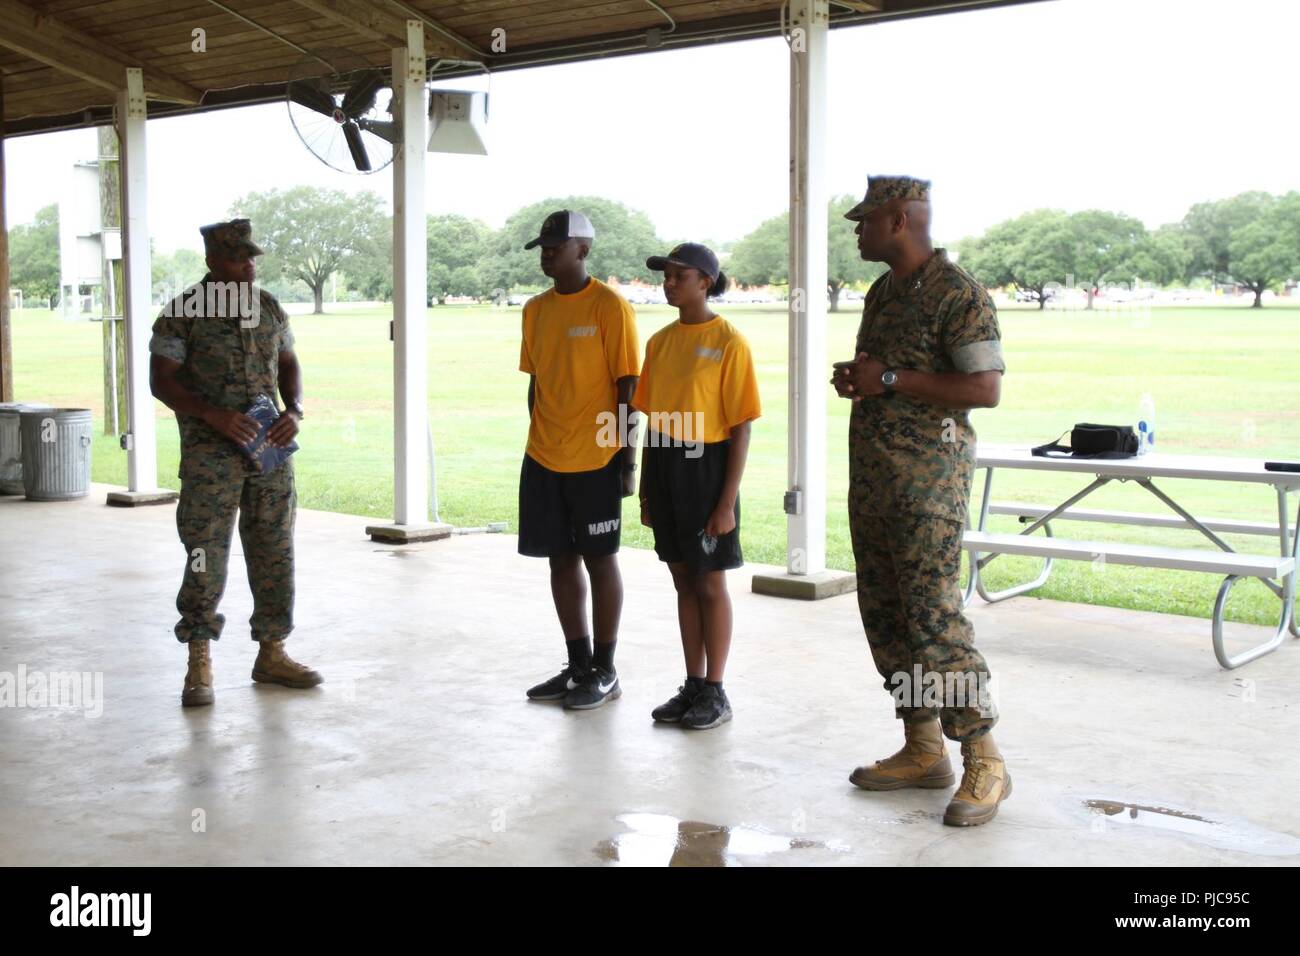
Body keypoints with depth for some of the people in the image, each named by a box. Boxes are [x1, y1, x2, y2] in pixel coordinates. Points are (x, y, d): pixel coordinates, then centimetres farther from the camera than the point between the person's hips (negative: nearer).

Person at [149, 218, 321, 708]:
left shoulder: (269, 307, 9)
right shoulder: (182, 313, -5)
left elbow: (289, 364, 17)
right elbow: (161, 380, -6)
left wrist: (294, 411, -2)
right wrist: (214, 415, -19)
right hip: (211, 453, -5)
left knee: (274, 554, 8)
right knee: (205, 556, -4)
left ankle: (272, 654, 19)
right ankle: (199, 666, 5)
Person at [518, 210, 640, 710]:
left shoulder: (610, 306, -9)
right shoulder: (536, 309, 10)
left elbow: (627, 385, -10)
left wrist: (628, 457, -13)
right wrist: (538, 443, 15)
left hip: (595, 460, -6)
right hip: (544, 460, 6)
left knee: (599, 558, 3)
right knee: (560, 558, 10)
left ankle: (604, 672, 13)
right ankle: (578, 665, 22)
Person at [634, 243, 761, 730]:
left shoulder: (728, 341, -10)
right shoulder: (659, 341, 9)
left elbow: (741, 427, -11)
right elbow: (652, 420, 12)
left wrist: (728, 502, -14)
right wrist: (645, 490, 11)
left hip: (706, 465, -6)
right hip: (663, 465, 6)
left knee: (710, 583, 3)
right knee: (683, 579, 13)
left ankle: (716, 693, 15)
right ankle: (693, 685, 24)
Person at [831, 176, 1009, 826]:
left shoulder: (957, 292, -11)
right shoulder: (882, 293, 17)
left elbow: (985, 388, -18)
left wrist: (890, 379, -19)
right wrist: (854, 380, 6)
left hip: (927, 478, -9)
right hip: (871, 474, 9)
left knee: (932, 614, -12)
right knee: (885, 612, 10)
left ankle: (984, 763, -1)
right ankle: (923, 750, 19)